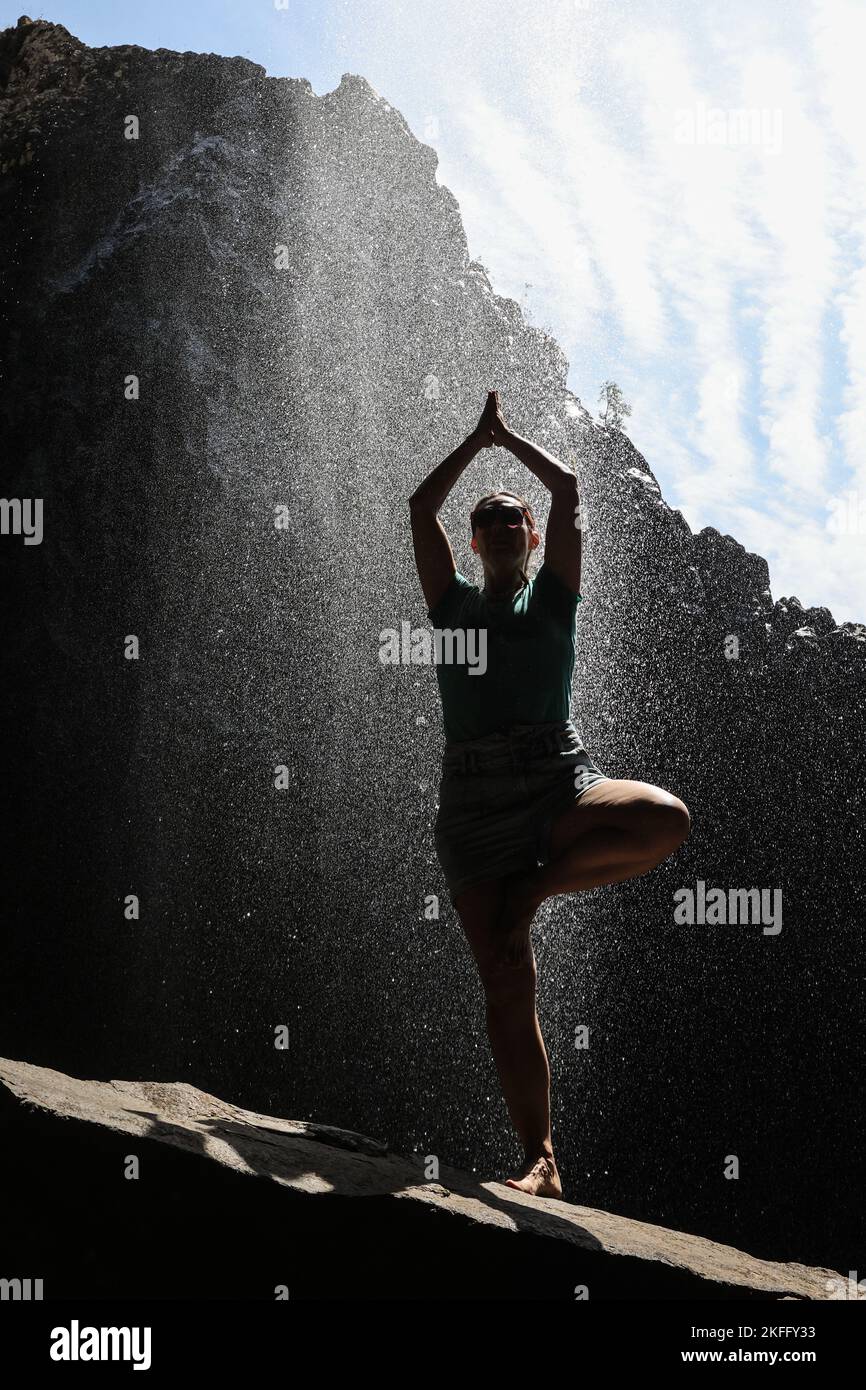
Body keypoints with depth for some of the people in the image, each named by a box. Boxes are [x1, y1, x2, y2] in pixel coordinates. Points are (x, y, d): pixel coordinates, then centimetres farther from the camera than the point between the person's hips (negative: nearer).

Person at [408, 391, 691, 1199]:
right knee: (506, 986, -4)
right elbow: (420, 508, 14)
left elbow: (568, 489, 9)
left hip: (556, 783, -1)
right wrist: (477, 441, 20)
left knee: (665, 819, -33)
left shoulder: (551, 595, 13)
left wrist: (509, 437, 20)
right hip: (472, 800, 1)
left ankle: (537, 889, -11)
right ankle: (540, 1163, -1)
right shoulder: (453, 604, 19)